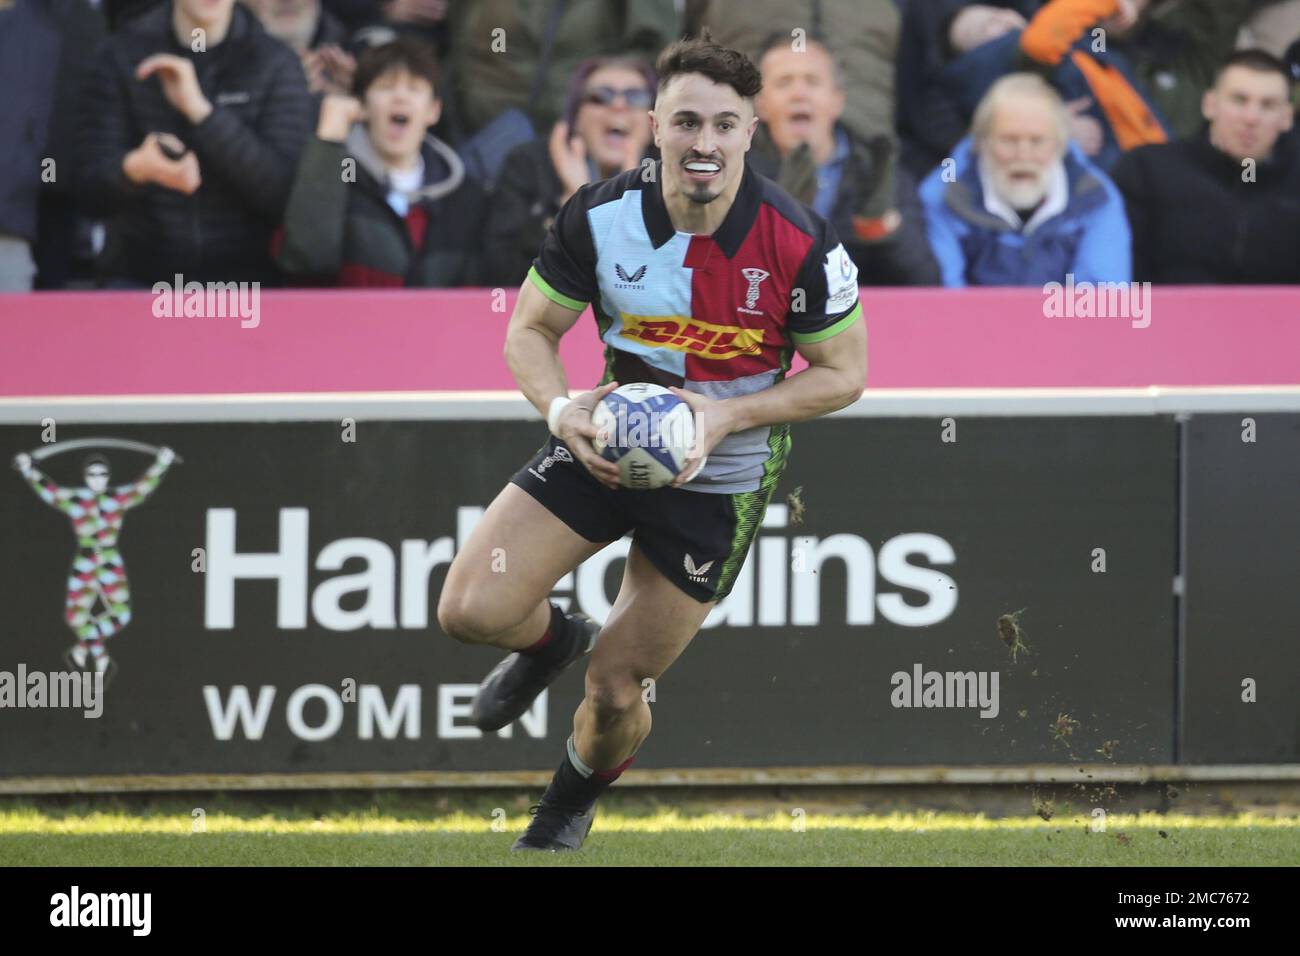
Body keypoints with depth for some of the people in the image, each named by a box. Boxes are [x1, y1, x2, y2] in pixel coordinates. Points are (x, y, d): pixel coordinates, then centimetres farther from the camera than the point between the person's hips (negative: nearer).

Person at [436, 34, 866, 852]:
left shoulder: (802, 246, -21)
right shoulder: (599, 217, -15)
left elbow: (844, 373, -10)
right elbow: (531, 330, -2)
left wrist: (727, 415, -23)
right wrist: (560, 407, -23)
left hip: (718, 480, -2)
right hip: (608, 441, 2)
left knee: (616, 688, 1)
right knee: (470, 611, -13)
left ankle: (571, 808, 37)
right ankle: (552, 639, 26)